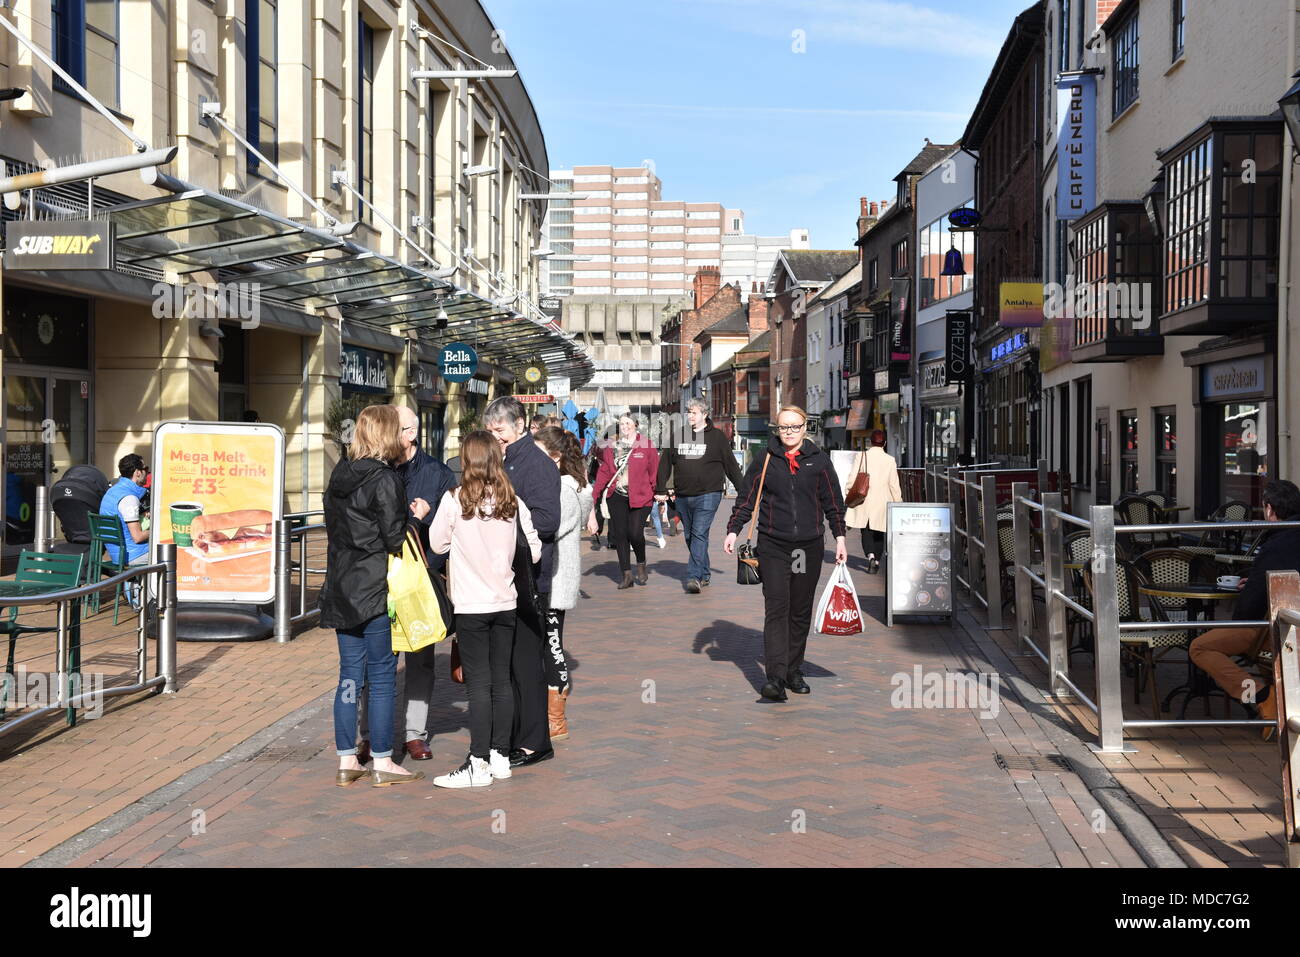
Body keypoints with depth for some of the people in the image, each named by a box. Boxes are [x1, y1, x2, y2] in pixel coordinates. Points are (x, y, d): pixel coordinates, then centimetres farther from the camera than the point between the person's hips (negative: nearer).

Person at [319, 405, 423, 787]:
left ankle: (346, 761, 17)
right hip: (376, 591, -7)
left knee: (350, 675, 12)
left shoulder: (339, 476, 9)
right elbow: (394, 538, -16)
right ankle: (382, 763, 8)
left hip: (341, 590, 7)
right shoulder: (385, 480, -14)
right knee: (382, 677, 2)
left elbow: (332, 527, 14)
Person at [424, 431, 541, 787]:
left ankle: (479, 763, 1)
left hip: (471, 605, -3)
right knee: (501, 679, 10)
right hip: (505, 602, 3)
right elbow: (534, 551, 2)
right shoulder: (513, 502, -3)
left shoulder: (454, 500, -11)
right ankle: (501, 757, 17)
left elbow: (438, 544, 0)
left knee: (479, 682, 0)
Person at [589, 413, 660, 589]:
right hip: (617, 496, 4)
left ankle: (641, 566, 17)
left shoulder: (646, 445, 0)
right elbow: (604, 472, 9)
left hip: (640, 497, -4)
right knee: (619, 534, 2)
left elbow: (654, 470, 0)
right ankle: (627, 575, 10)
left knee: (635, 533, -13)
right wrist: (594, 494, -1)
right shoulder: (611, 447, 10)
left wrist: (657, 492, -5)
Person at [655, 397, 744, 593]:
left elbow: (730, 465, 4)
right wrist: (660, 490, 10)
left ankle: (695, 576, -19)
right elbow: (665, 464, 14)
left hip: (707, 495, -5)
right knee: (690, 537, 9)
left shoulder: (717, 436, 1)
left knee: (700, 534, -15)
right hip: (682, 496, 5)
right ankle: (704, 575, 20)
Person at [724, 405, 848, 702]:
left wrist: (840, 537, 6)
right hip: (773, 546, -2)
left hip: (809, 546, 2)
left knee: (801, 612, 8)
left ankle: (794, 672, 18)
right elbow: (746, 498, 8)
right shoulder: (764, 460, 5)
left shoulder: (819, 460, 7)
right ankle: (776, 677, -16)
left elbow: (833, 502, 11)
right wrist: (733, 531, 0)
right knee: (776, 609, -11)